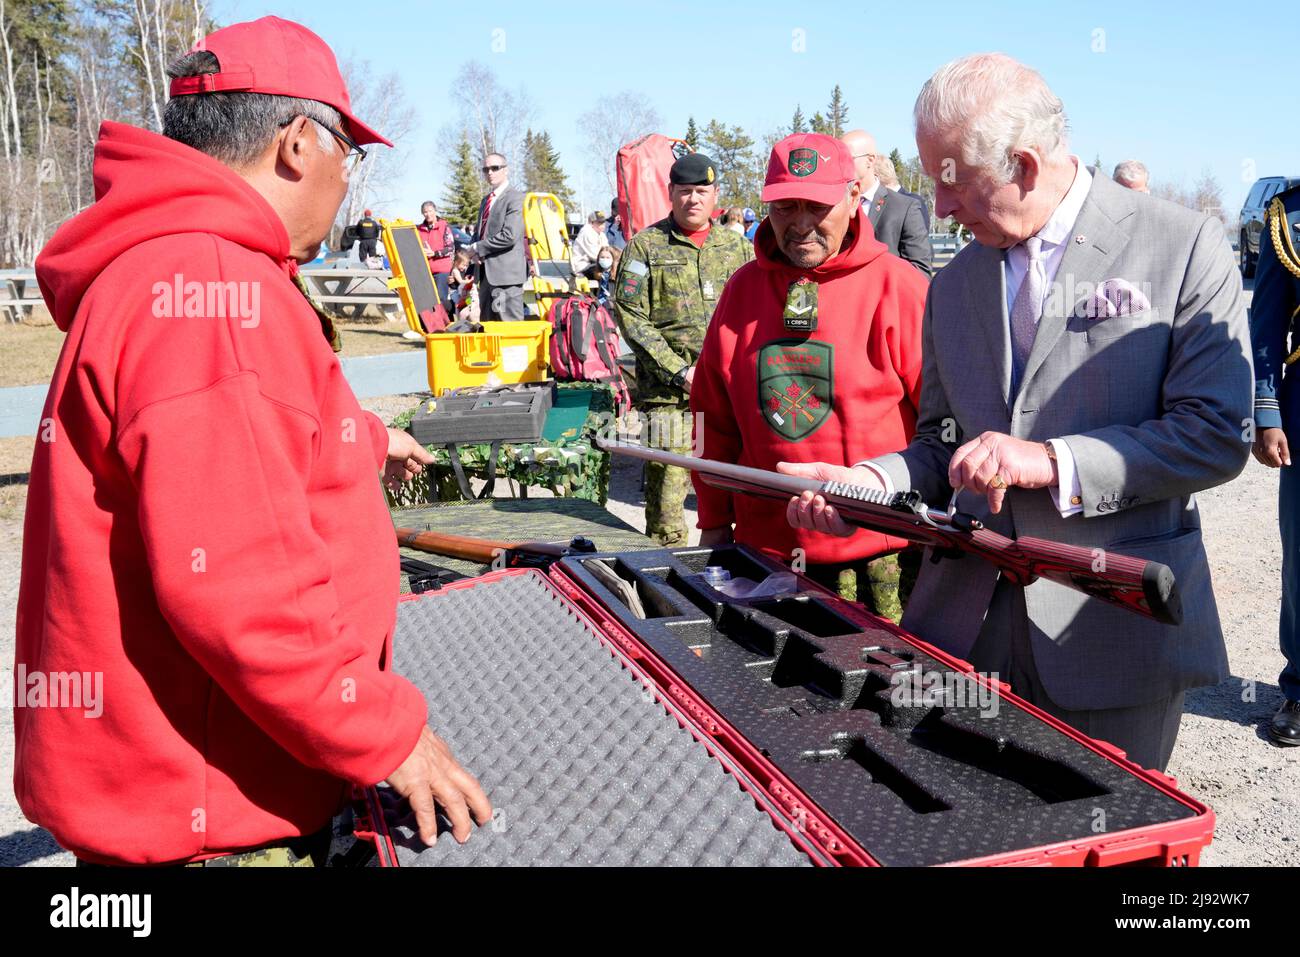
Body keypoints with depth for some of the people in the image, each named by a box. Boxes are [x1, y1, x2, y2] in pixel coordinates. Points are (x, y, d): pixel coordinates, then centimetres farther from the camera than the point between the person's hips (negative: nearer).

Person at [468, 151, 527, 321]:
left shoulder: (516, 198, -8)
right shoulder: (486, 200, 20)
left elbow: (510, 236, -19)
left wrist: (479, 248, -10)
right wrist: (475, 251, 5)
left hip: (506, 273, -9)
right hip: (486, 273, 9)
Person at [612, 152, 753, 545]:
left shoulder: (738, 247, 14)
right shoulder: (645, 246, 4)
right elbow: (630, 316, -3)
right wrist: (680, 372, -10)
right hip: (668, 394, -3)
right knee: (666, 484, -3)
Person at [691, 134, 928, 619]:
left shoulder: (898, 286, -5)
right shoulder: (743, 288, 8)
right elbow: (715, 417, 13)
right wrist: (715, 521, 12)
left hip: (880, 547, -3)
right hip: (765, 540, 4)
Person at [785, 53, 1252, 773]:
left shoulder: (1183, 247, -6)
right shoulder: (954, 285, 10)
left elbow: (1218, 435, -10)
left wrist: (1051, 462, -19)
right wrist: (867, 482, -5)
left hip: (1115, 627, -4)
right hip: (968, 623, 4)